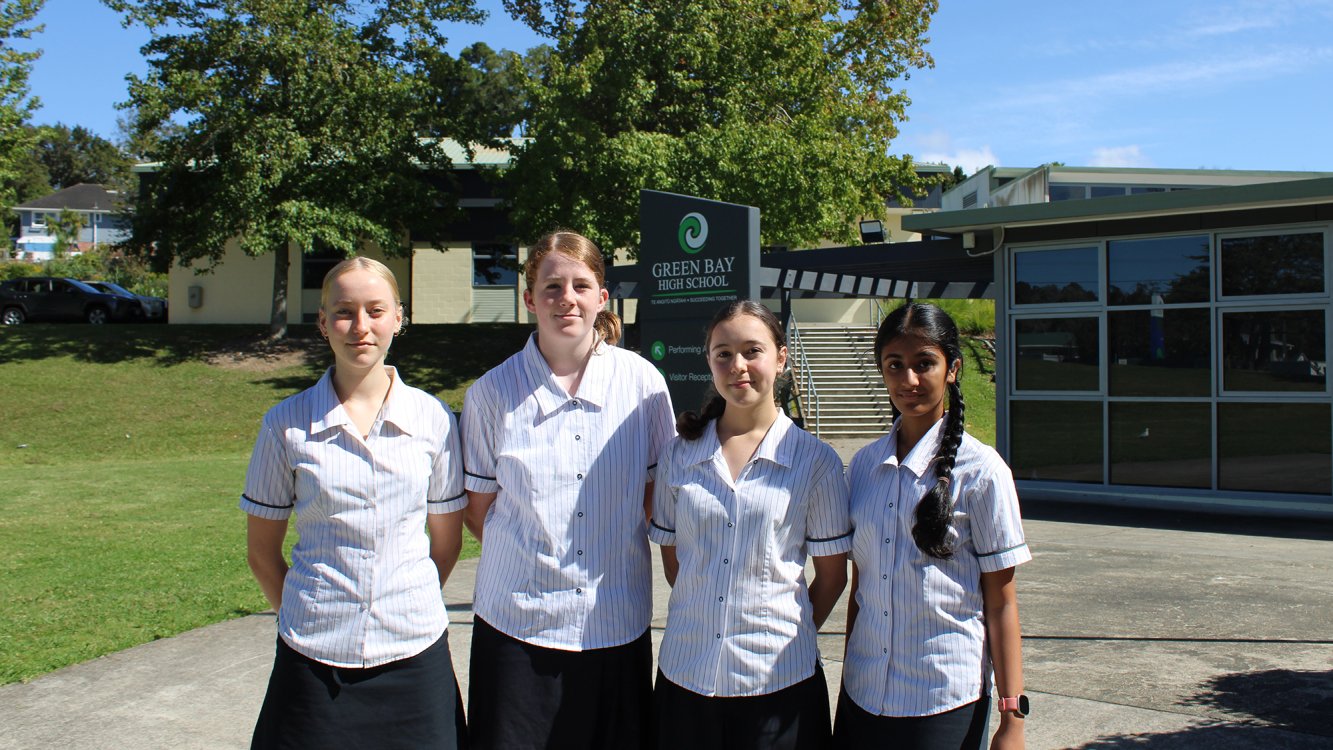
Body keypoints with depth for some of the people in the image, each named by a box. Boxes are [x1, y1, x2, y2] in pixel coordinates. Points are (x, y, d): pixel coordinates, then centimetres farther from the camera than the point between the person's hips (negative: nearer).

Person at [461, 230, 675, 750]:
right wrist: (533, 556, 0)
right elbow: (477, 508, 7)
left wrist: (608, 548, 3)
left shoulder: (641, 381, -1)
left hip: (616, 624, 1)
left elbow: (658, 490, 9)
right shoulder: (493, 393, -2)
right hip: (516, 623, -1)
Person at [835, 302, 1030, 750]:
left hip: (946, 702, -4)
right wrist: (848, 674, 11)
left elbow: (1000, 603, -7)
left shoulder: (980, 470, -9)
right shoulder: (864, 465, 3)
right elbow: (859, 584, 9)